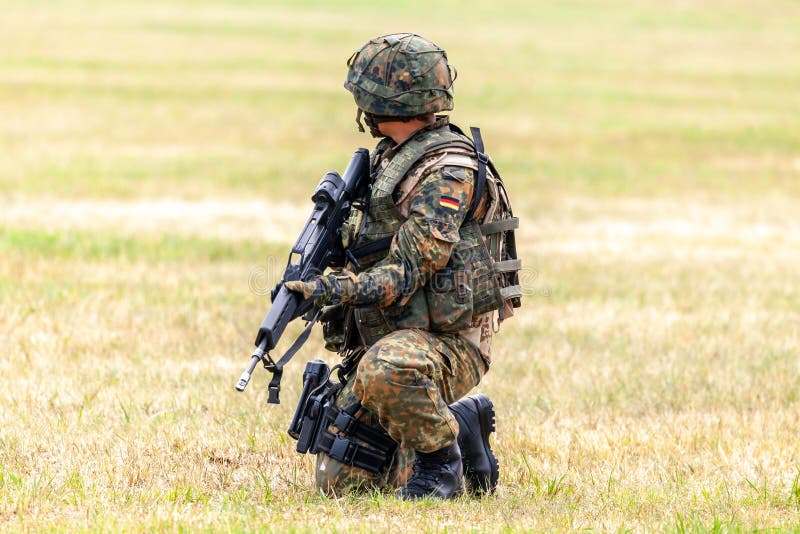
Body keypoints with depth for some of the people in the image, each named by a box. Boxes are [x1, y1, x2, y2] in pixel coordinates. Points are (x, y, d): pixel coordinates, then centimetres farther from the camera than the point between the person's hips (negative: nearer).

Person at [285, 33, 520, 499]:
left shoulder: (446, 172, -17)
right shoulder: (392, 159, 13)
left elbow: (406, 274, -24)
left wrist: (336, 290, -34)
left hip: (448, 346, -9)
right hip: (390, 342, 9)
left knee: (388, 369, -44)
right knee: (339, 483, 9)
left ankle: (440, 460, -18)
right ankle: (459, 427, 21)